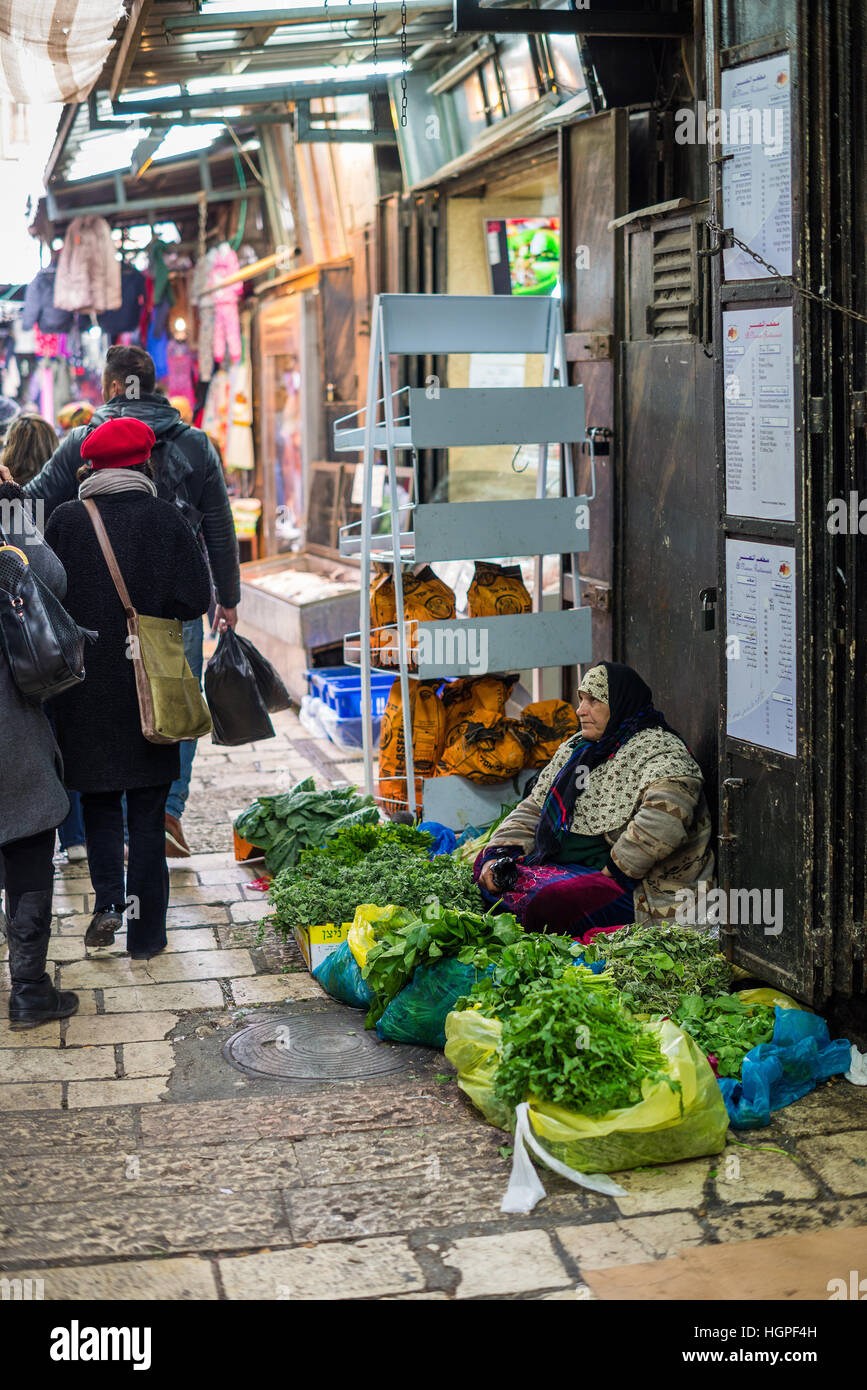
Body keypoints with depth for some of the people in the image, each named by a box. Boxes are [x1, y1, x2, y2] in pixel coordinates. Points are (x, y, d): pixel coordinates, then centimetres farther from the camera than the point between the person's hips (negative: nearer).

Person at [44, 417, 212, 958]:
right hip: (150, 685, 0)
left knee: (99, 798, 16)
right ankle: (146, 931, 11)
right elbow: (195, 599, -8)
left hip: (85, 684, 0)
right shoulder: (166, 519, -7)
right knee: (148, 810, 8)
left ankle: (108, 900, 0)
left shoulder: (66, 520, -6)